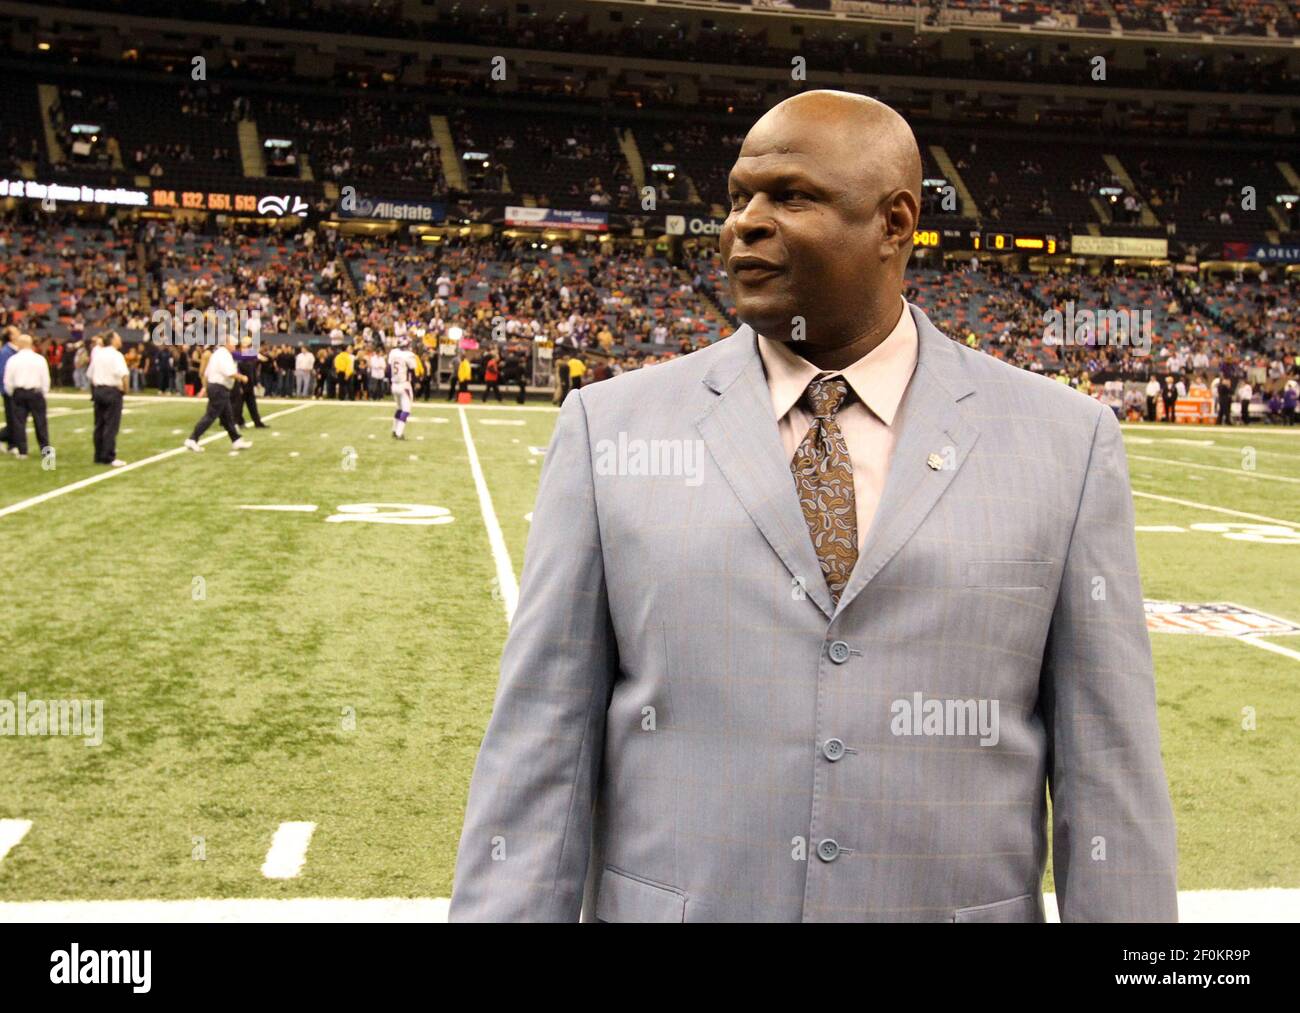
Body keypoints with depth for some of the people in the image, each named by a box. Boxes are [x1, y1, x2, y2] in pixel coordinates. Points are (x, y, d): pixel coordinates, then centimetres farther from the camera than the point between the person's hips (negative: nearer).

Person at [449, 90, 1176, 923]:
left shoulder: (1066, 442, -2)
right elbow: (539, 743, -4)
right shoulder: (610, 426, -2)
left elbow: (1107, 772, -2)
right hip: (675, 903, 0)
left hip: (958, 904, 0)